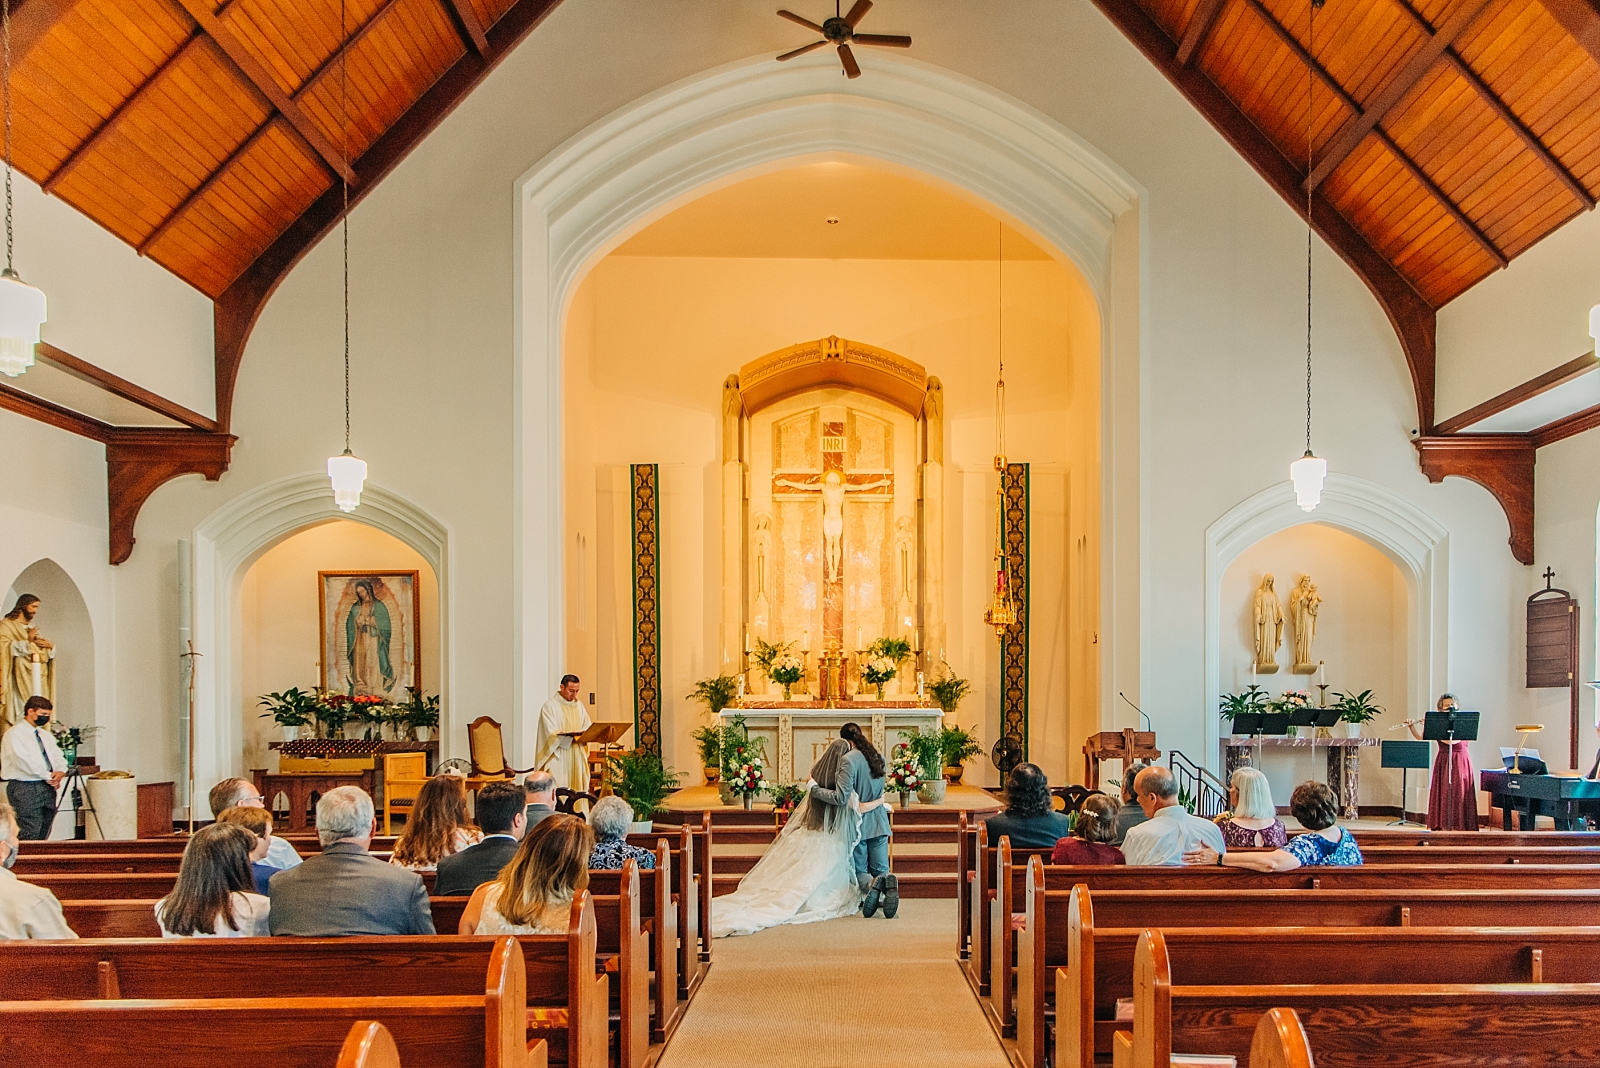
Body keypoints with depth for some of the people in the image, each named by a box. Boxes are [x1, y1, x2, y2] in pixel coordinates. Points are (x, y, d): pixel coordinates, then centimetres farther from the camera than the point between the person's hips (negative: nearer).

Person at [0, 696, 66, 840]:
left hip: (48, 787, 7)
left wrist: (60, 772, -5)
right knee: (30, 837, -14)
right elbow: (25, 761, -14)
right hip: (25, 789, -7)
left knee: (44, 836, 5)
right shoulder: (15, 734, -5)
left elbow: (58, 757, 17)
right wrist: (48, 776, -13)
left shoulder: (46, 735, 20)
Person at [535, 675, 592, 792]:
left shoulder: (578, 706, 15)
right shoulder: (550, 706, -4)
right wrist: (571, 735, -26)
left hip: (577, 758, 6)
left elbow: (587, 727, 10)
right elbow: (552, 734, -13)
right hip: (558, 758, -5)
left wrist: (582, 734, -14)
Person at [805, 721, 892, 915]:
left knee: (860, 871, 7)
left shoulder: (849, 759, -17)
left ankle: (872, 885, -29)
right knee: (881, 869, 7)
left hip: (858, 822, -5)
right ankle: (888, 884, -29)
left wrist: (814, 788, -13)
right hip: (879, 822, 5)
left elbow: (841, 797, -23)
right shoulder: (879, 758, 4)